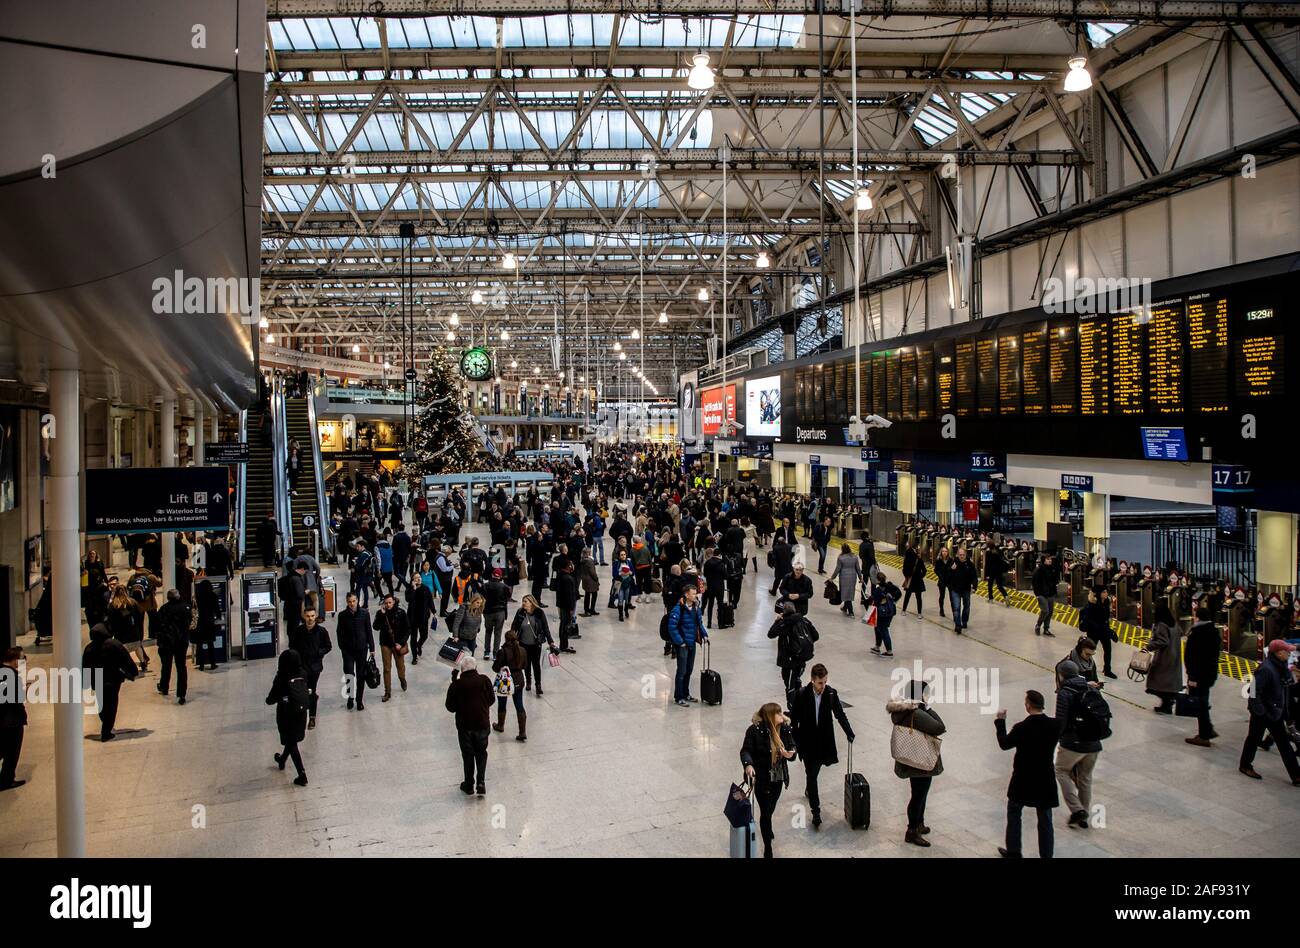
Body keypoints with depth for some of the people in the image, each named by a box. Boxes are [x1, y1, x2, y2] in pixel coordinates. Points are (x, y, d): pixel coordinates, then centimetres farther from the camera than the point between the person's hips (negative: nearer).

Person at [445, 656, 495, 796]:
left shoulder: (456, 685, -12)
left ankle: (469, 784, 24)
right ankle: (481, 782, 7)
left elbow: (450, 707, -3)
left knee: (467, 754, 15)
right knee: (481, 753, 17)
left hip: (464, 726, -1)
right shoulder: (484, 680, -8)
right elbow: (492, 700, 2)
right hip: (482, 723, 1)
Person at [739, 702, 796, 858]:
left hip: (778, 778, 5)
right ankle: (768, 849, 19)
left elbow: (792, 747, -1)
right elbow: (746, 750, -20)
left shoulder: (785, 728, -7)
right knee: (766, 811, 2)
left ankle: (766, 828, 57)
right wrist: (748, 765, -39)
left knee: (770, 809, 24)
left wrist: (790, 753, -25)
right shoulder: (755, 730, -22)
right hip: (761, 779, -5)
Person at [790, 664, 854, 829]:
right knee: (811, 775, -4)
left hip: (824, 741, 3)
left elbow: (840, 715, 2)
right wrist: (795, 740, -8)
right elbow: (794, 718, -7)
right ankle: (816, 812, 1)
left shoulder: (831, 694, -9)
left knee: (814, 773, 19)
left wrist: (849, 732, -9)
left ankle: (809, 790, 49)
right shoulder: (802, 695, -15)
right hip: (807, 742, -3)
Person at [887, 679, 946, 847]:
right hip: (921, 761, -10)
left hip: (911, 759, 10)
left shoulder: (902, 711, 1)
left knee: (920, 793, 25)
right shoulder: (917, 714, -29)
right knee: (919, 795, 5)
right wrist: (928, 709, -20)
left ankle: (918, 824, 41)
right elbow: (940, 728, -26)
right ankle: (912, 832, 17)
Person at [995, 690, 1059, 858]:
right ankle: (1046, 855, 18)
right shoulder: (1053, 725, -12)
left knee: (1013, 814, 17)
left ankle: (1013, 852, 26)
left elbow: (1004, 744, -7)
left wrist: (1000, 721, 2)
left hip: (1023, 779, -3)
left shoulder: (1021, 728, -22)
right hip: (1045, 780, 3)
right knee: (1045, 820, 14)